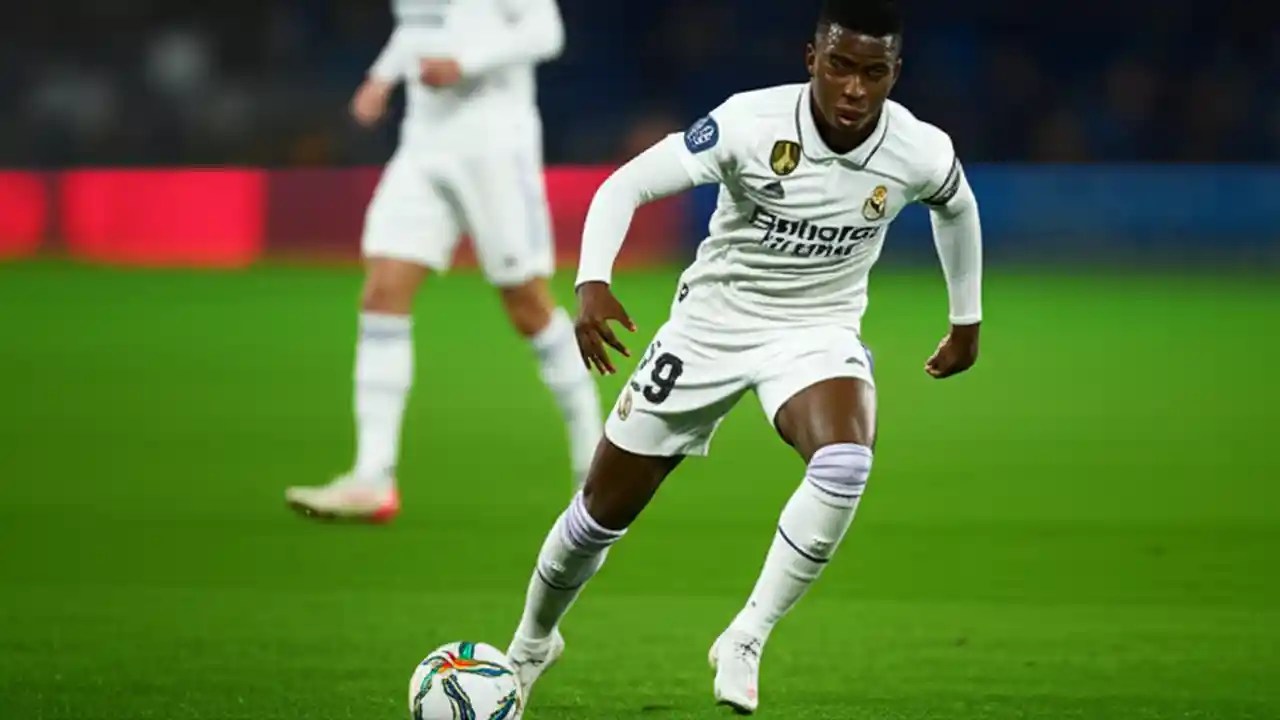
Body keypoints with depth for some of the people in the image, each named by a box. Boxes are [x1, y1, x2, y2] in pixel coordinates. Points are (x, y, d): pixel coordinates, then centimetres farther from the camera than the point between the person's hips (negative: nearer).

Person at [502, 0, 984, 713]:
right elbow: (627, 185, -20)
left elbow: (958, 207, 11)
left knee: (846, 464, -34)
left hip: (819, 331, 1)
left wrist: (967, 321, 20)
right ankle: (532, 642, 38)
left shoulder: (920, 153, -15)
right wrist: (593, 283, -35)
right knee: (605, 512, 7)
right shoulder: (751, 124, -24)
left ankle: (745, 642, -20)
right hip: (711, 323, 0)